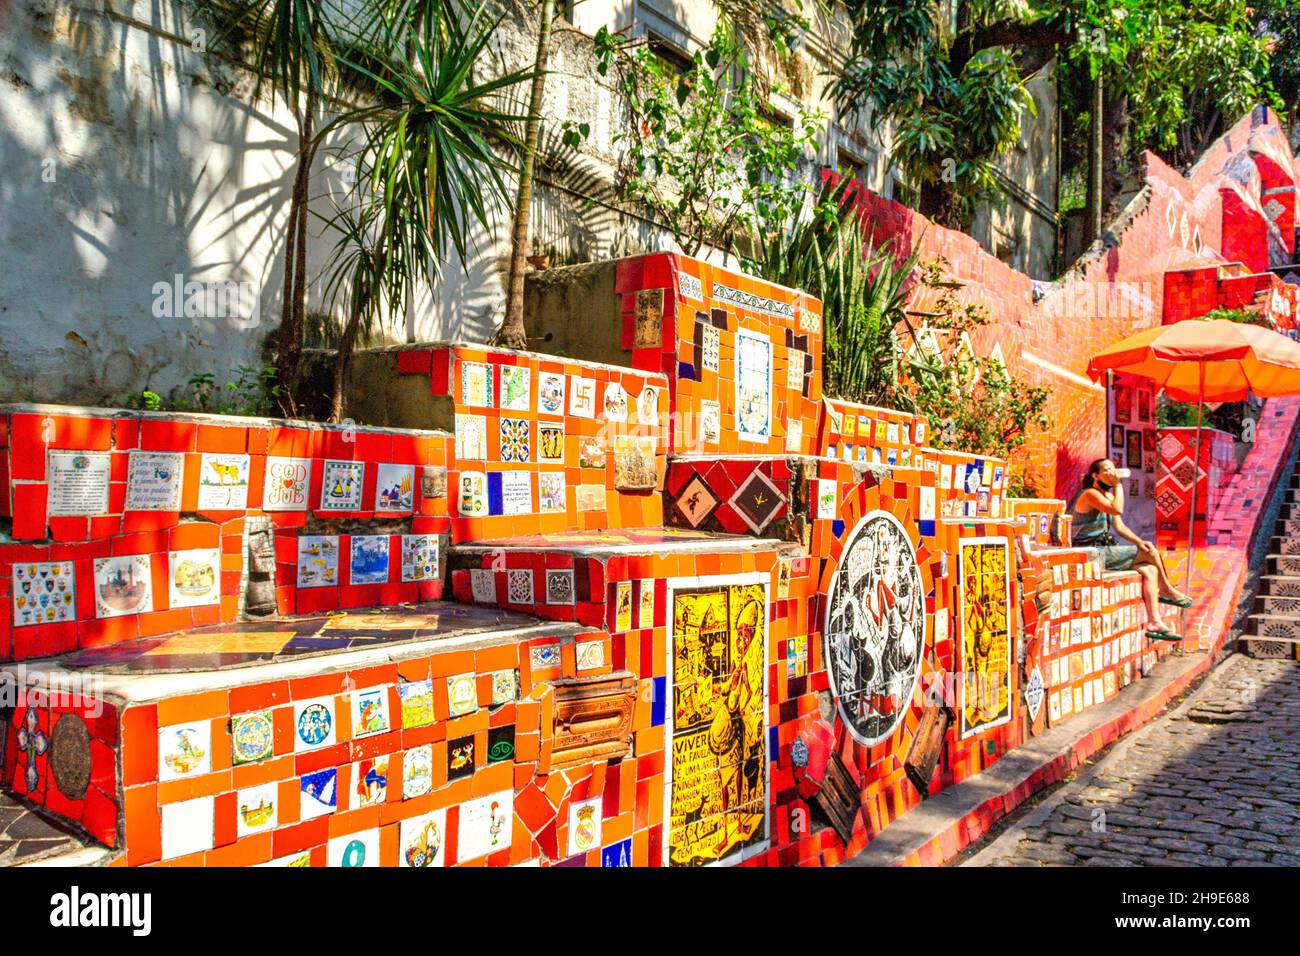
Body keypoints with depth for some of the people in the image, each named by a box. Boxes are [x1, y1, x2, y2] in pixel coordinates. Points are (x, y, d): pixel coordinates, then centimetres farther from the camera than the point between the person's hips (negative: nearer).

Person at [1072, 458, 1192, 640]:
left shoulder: (1108, 495, 17)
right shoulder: (1090, 494, -13)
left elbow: (1119, 526, 13)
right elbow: (1117, 509, -28)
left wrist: (1139, 541, -3)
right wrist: (1118, 484, -18)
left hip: (1105, 551, 9)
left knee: (1150, 571, -8)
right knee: (1150, 552, -10)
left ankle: (1154, 623, -10)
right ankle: (1167, 590, 14)